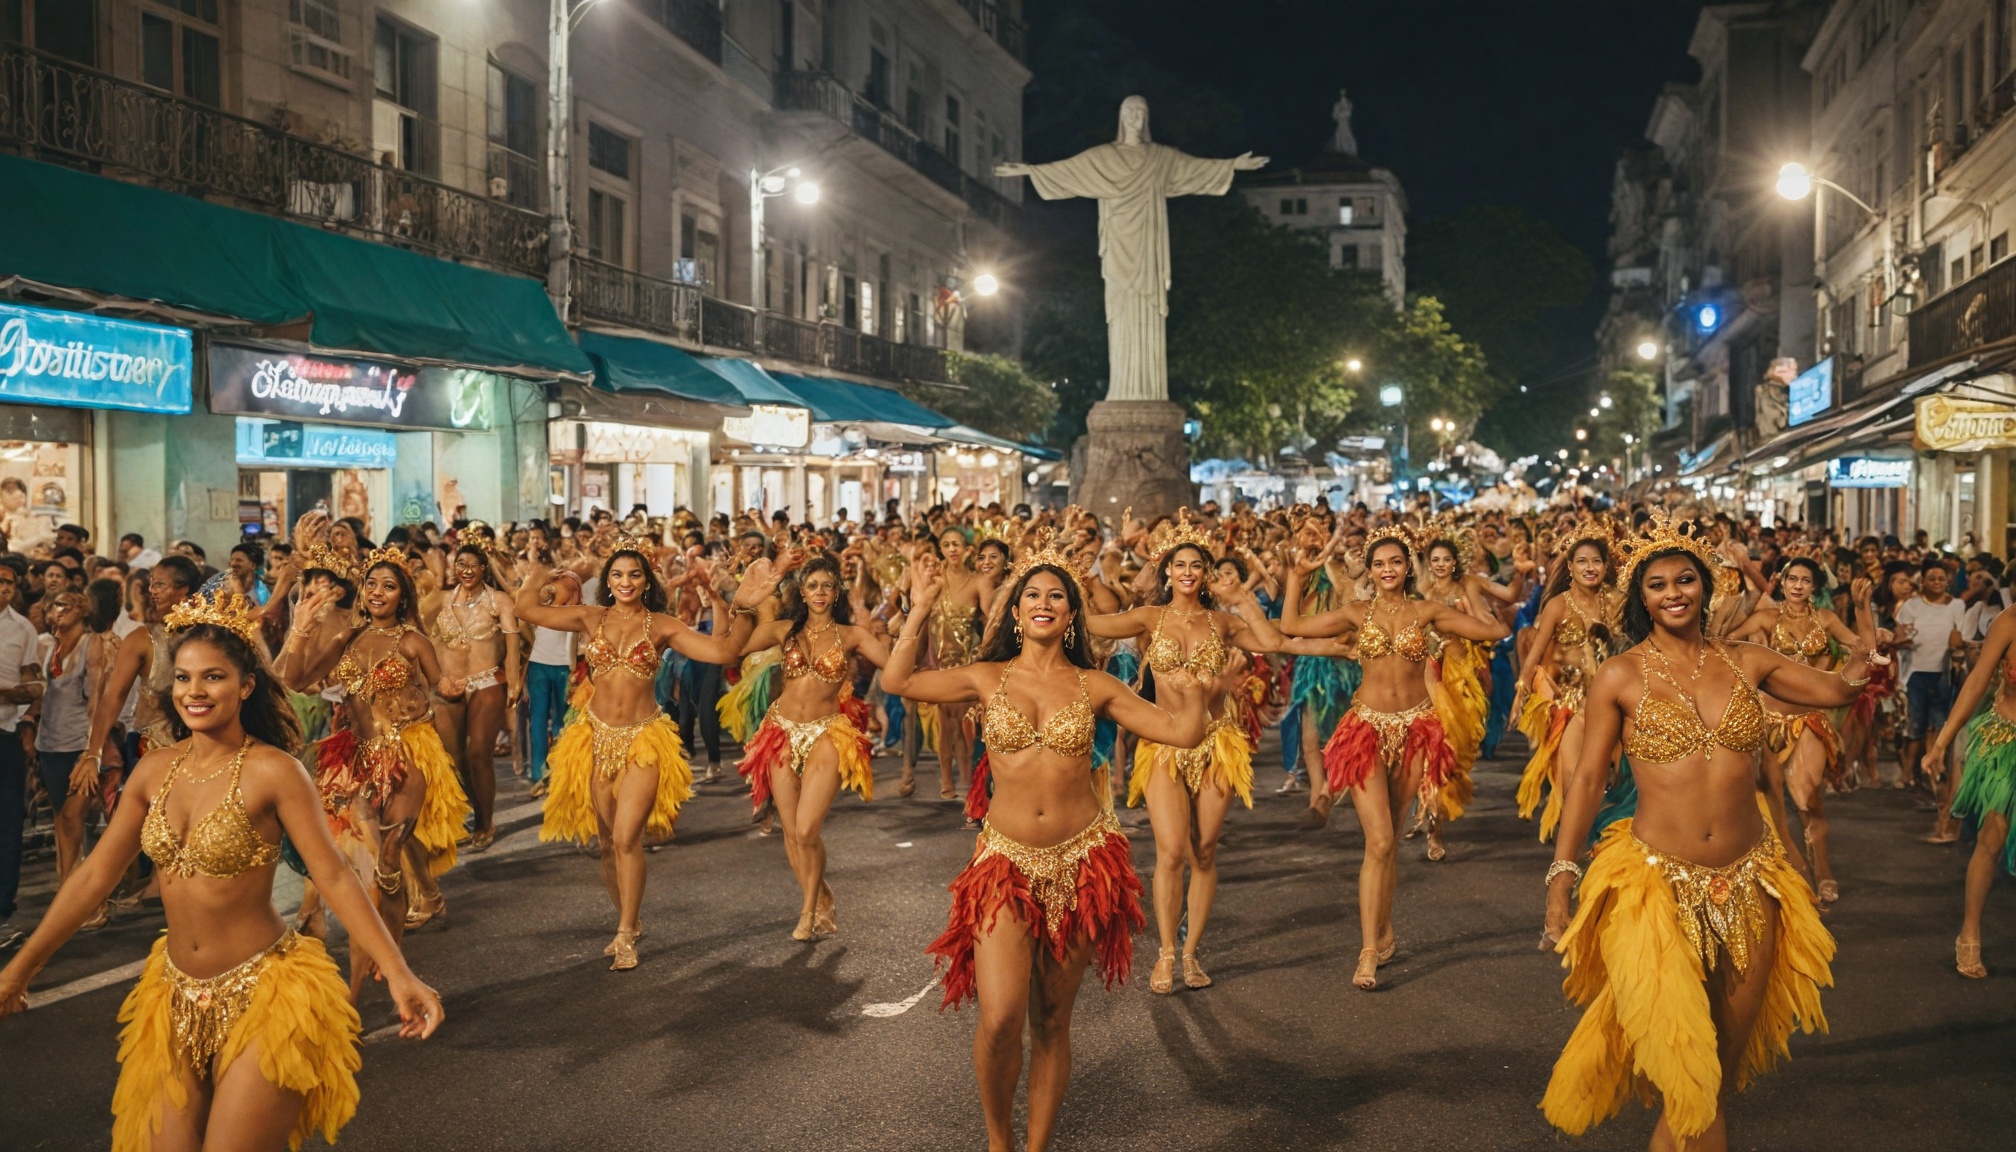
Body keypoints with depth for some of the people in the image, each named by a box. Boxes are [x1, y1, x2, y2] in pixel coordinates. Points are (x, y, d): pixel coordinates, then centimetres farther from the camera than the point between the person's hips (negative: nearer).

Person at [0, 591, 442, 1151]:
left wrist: (398, 973, -27)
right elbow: (94, 875, 10)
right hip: (178, 995, 6)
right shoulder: (155, 770, 2)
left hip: (262, 996, -6)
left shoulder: (272, 770, -15)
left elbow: (334, 876, -18)